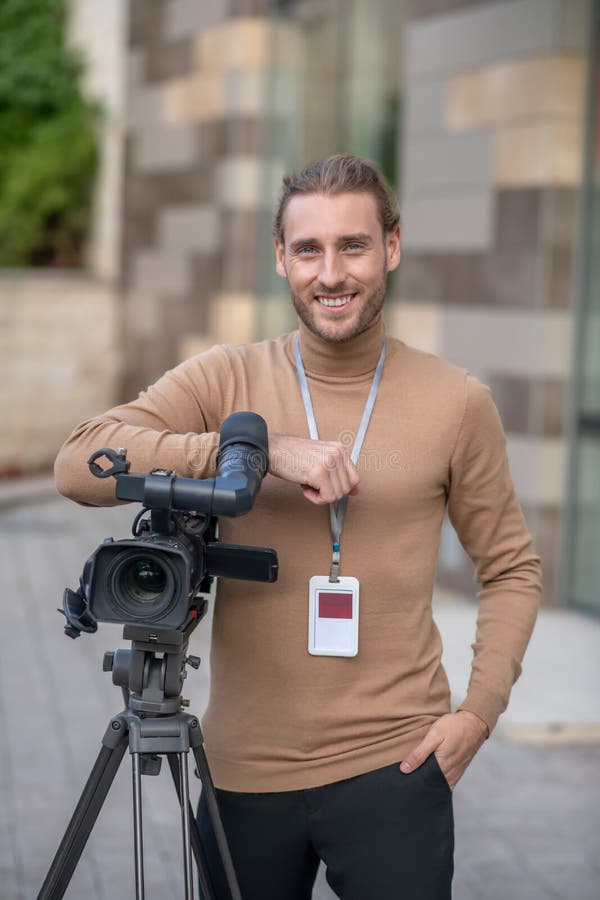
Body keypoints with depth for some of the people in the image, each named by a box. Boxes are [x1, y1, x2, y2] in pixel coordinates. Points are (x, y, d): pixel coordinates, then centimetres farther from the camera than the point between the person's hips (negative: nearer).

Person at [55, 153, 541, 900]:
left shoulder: (456, 402, 1)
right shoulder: (224, 380, 0)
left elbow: (511, 569, 10)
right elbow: (79, 465, -14)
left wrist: (480, 708, -4)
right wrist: (265, 447, -21)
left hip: (394, 766, -1)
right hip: (245, 773, 1)